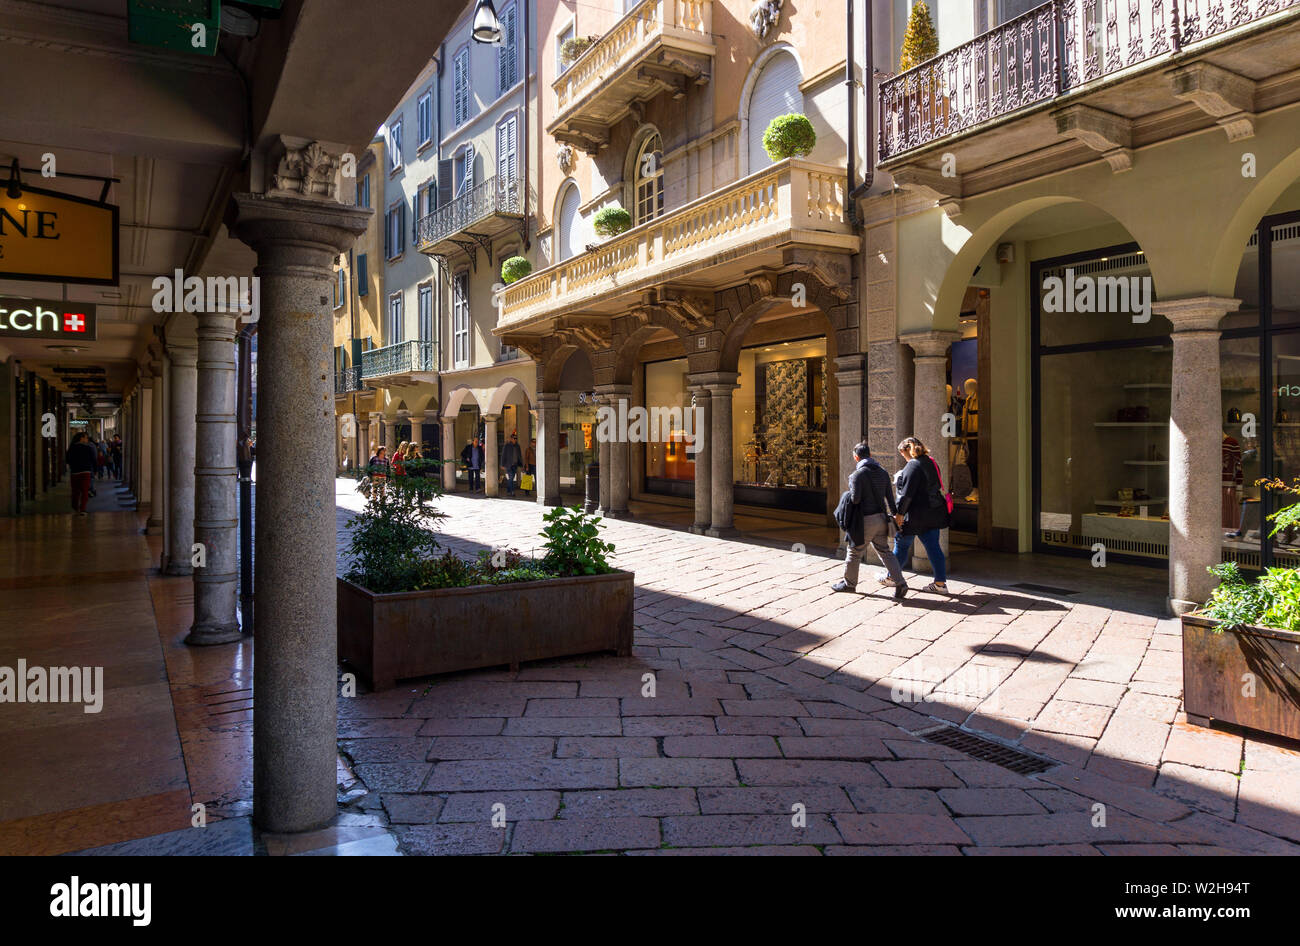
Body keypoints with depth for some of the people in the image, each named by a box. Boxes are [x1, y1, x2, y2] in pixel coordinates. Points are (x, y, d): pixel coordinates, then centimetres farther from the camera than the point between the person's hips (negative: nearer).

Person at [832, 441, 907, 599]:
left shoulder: (857, 474, -15)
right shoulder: (883, 472, 7)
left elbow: (855, 499, -20)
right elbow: (890, 497, 9)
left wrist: (848, 497, 2)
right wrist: (894, 514, 18)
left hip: (865, 520, -6)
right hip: (881, 518, 6)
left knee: (855, 552, 10)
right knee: (884, 552, 13)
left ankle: (849, 583, 25)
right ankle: (900, 583, 1)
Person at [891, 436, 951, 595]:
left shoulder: (913, 465, -15)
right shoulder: (931, 463, 12)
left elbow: (907, 493, -20)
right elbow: (936, 486, 18)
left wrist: (899, 513, -18)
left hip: (915, 514, -8)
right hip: (933, 513, 8)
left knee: (901, 545, 8)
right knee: (933, 547, 7)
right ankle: (940, 582, 5)